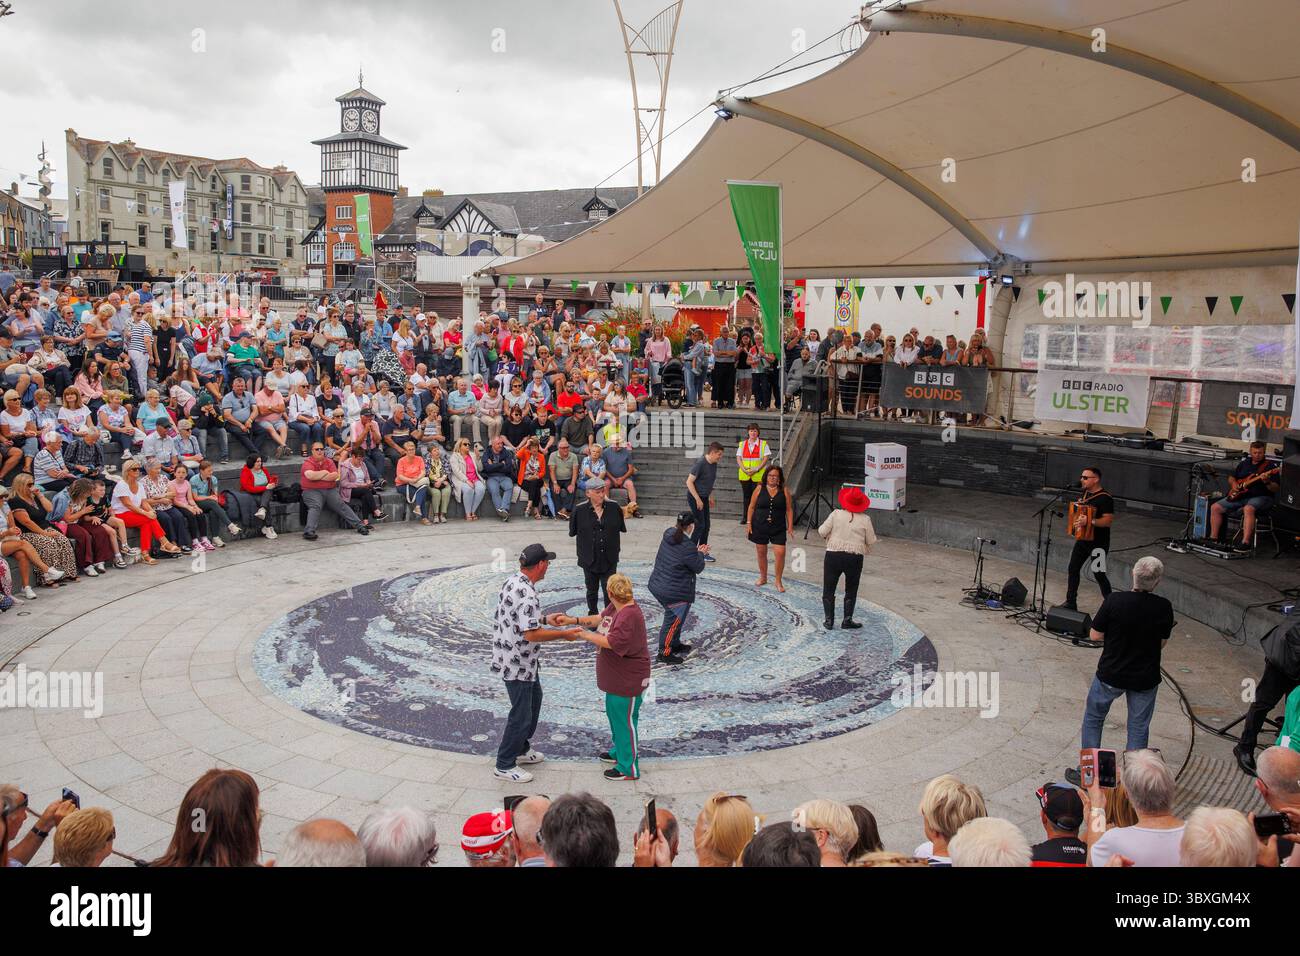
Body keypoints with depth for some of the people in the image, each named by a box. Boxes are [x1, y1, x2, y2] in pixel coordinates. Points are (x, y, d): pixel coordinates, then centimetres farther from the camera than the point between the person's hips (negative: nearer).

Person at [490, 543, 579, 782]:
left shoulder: (512, 581, 2)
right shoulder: (526, 594, -29)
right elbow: (532, 634, -30)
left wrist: (545, 619, 14)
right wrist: (563, 634, -19)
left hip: (519, 659, 10)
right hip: (517, 664, -10)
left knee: (534, 698, 26)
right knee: (521, 714, 3)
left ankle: (521, 749, 40)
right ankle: (505, 765, 17)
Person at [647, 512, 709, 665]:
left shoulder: (668, 536, 0)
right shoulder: (688, 547, -25)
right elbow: (698, 567, -12)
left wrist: (697, 551, 12)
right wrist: (700, 554, 6)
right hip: (675, 593, -9)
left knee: (674, 618, 26)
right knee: (673, 621, 6)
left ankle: (675, 644, 42)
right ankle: (665, 653, 16)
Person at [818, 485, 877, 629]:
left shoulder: (836, 514, -6)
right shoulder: (865, 519, -5)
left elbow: (822, 532, -6)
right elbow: (871, 541, 1)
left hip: (833, 556, 0)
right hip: (855, 558, 0)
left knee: (828, 589, 12)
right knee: (851, 591, 16)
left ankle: (829, 620, 11)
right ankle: (847, 620, 13)